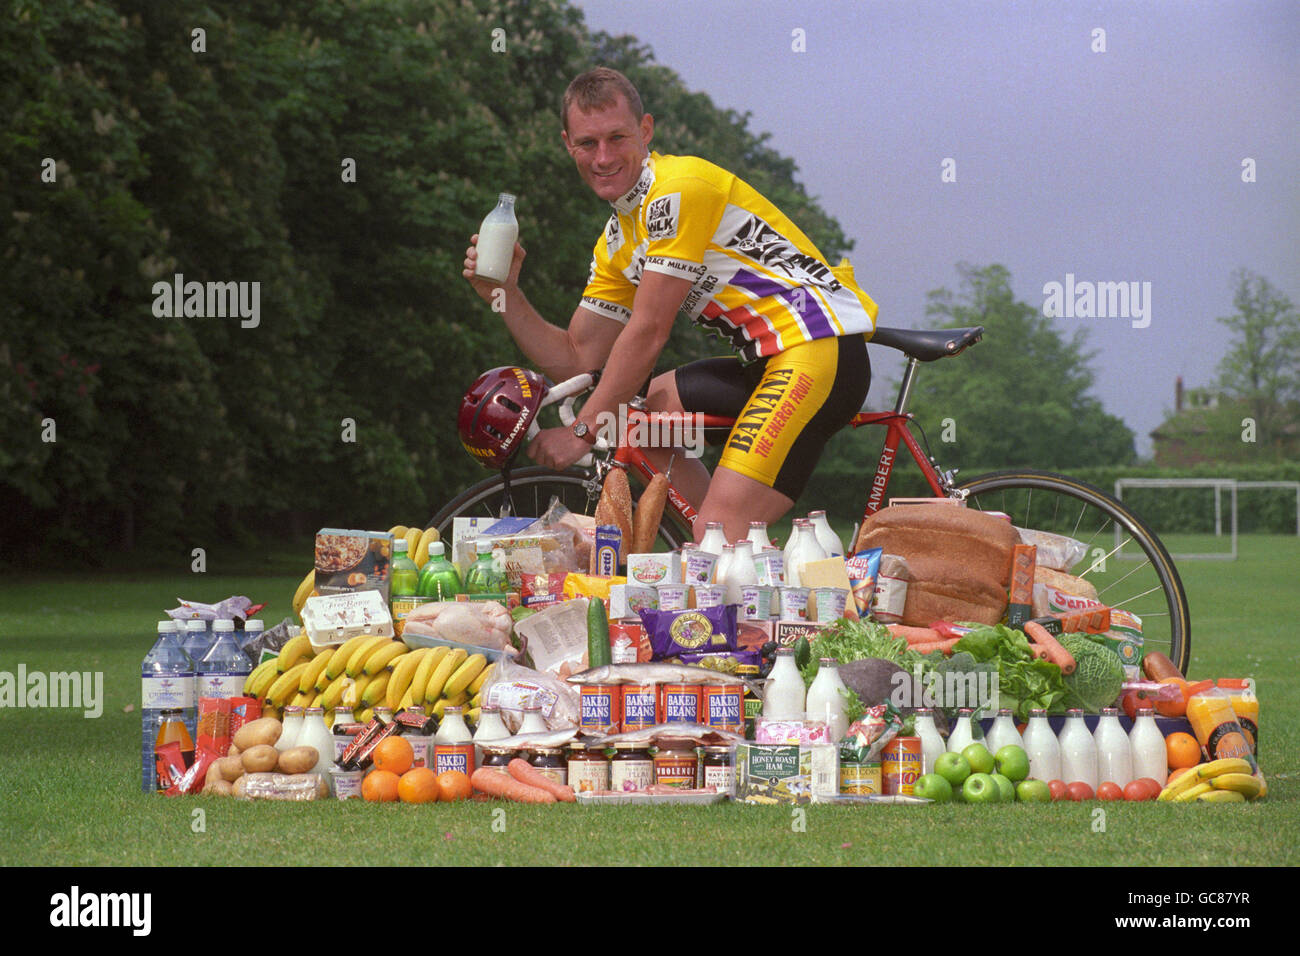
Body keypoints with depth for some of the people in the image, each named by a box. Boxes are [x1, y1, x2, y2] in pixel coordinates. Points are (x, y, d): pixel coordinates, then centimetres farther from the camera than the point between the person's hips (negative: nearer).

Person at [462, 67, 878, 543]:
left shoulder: (679, 189, -12)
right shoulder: (617, 243, 17)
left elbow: (648, 332, -12)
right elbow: (576, 361, 18)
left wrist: (584, 430, -5)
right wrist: (505, 294, 5)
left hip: (821, 348, -10)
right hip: (767, 360, 10)